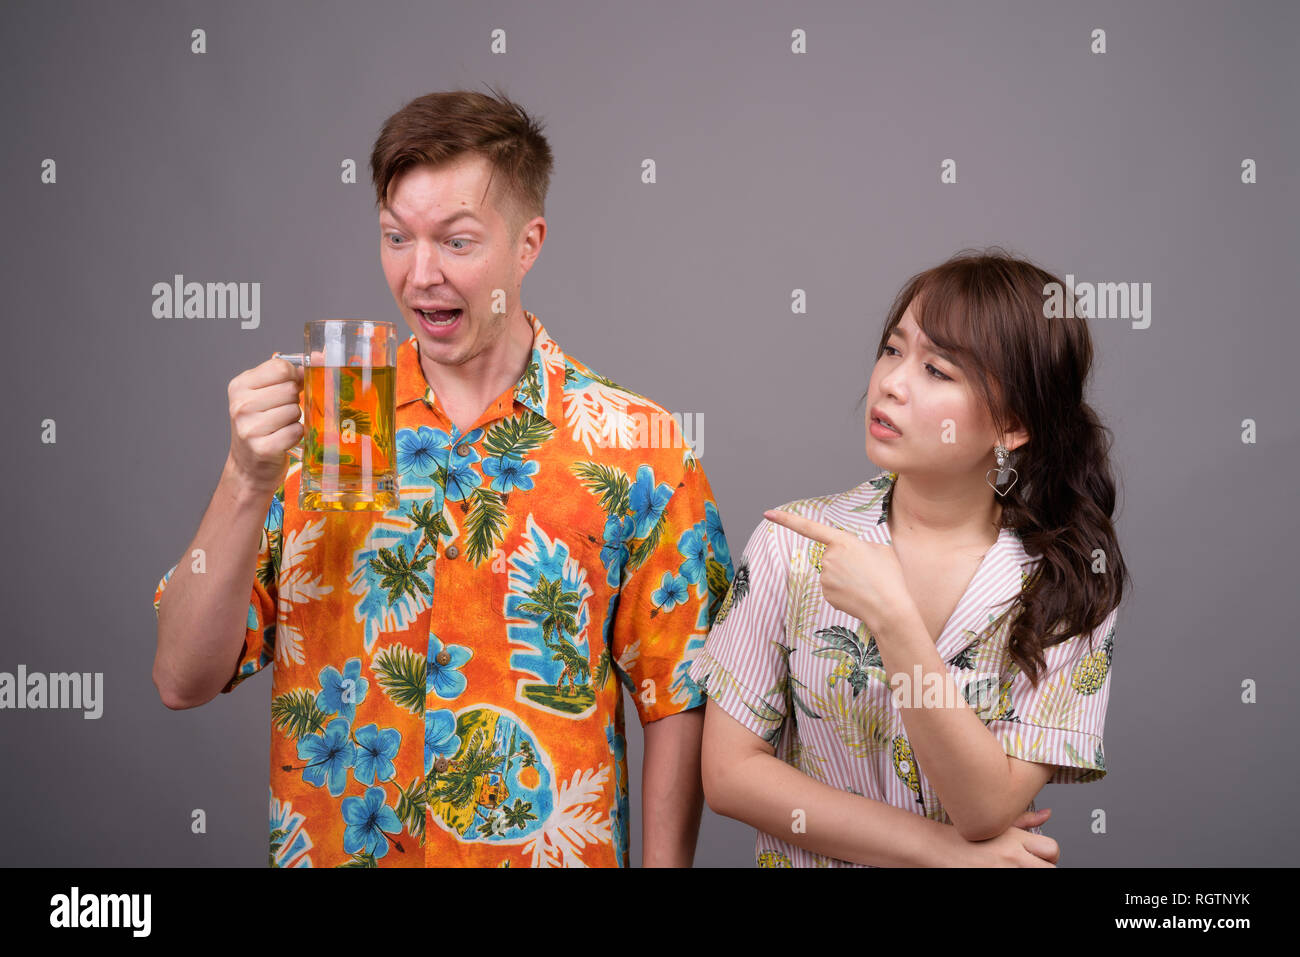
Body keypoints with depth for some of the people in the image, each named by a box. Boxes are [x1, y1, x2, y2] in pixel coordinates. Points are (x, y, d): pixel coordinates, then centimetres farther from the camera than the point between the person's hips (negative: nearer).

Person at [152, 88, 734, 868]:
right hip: (326, 846, 2)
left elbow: (678, 701, -6)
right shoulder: (315, 424, -6)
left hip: (546, 849, -1)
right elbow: (184, 680, -10)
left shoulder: (637, 447, -10)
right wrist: (249, 479, -23)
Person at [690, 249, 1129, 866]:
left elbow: (988, 811, -14)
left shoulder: (1069, 583, -7)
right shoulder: (795, 543, -6)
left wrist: (891, 617, -24)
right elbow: (729, 772, -6)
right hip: (807, 861, 1)